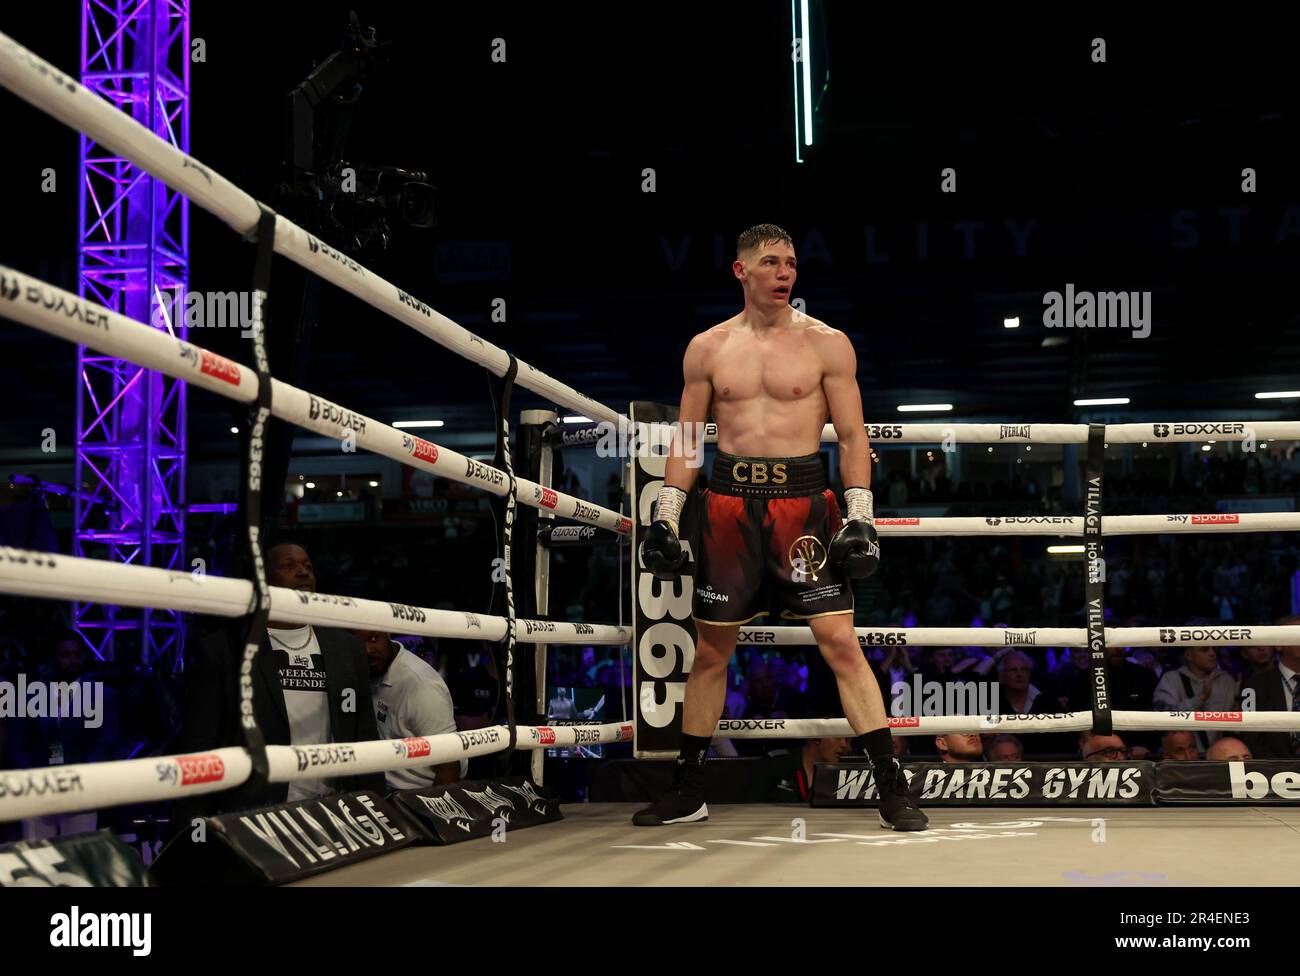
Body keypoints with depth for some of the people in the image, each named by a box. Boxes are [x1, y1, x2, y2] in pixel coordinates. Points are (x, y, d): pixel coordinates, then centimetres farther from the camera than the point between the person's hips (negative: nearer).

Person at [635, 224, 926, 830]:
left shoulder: (827, 344, 3)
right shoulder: (706, 348, 9)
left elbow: (851, 437, 2)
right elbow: (688, 439, 13)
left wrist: (860, 517, -7)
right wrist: (665, 517, 5)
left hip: (803, 502, -2)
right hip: (729, 505, 2)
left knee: (840, 641, -9)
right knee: (710, 647, 8)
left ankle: (892, 791, -4)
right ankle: (687, 792, 21)